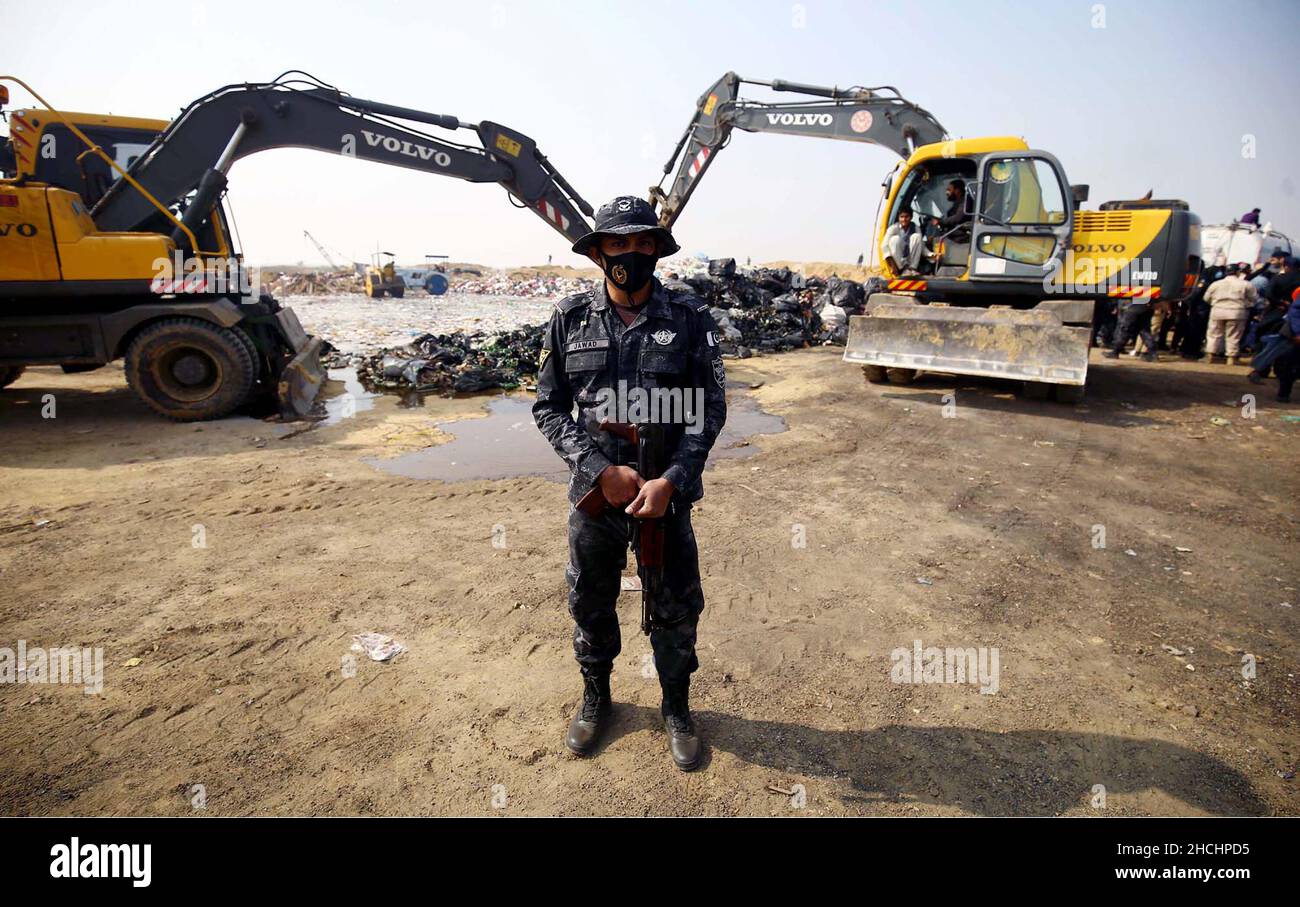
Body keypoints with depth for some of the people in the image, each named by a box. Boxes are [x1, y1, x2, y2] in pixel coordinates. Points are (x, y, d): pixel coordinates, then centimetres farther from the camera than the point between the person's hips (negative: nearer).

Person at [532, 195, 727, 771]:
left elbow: (710, 407, -4)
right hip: (593, 492, 1)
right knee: (590, 605, 18)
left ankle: (676, 709, 38)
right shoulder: (570, 319, -2)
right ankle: (595, 698, 44)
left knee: (676, 610, 12)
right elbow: (549, 407, -1)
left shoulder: (690, 318, -4)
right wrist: (601, 469, -13)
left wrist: (672, 481, -16)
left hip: (667, 493, -1)